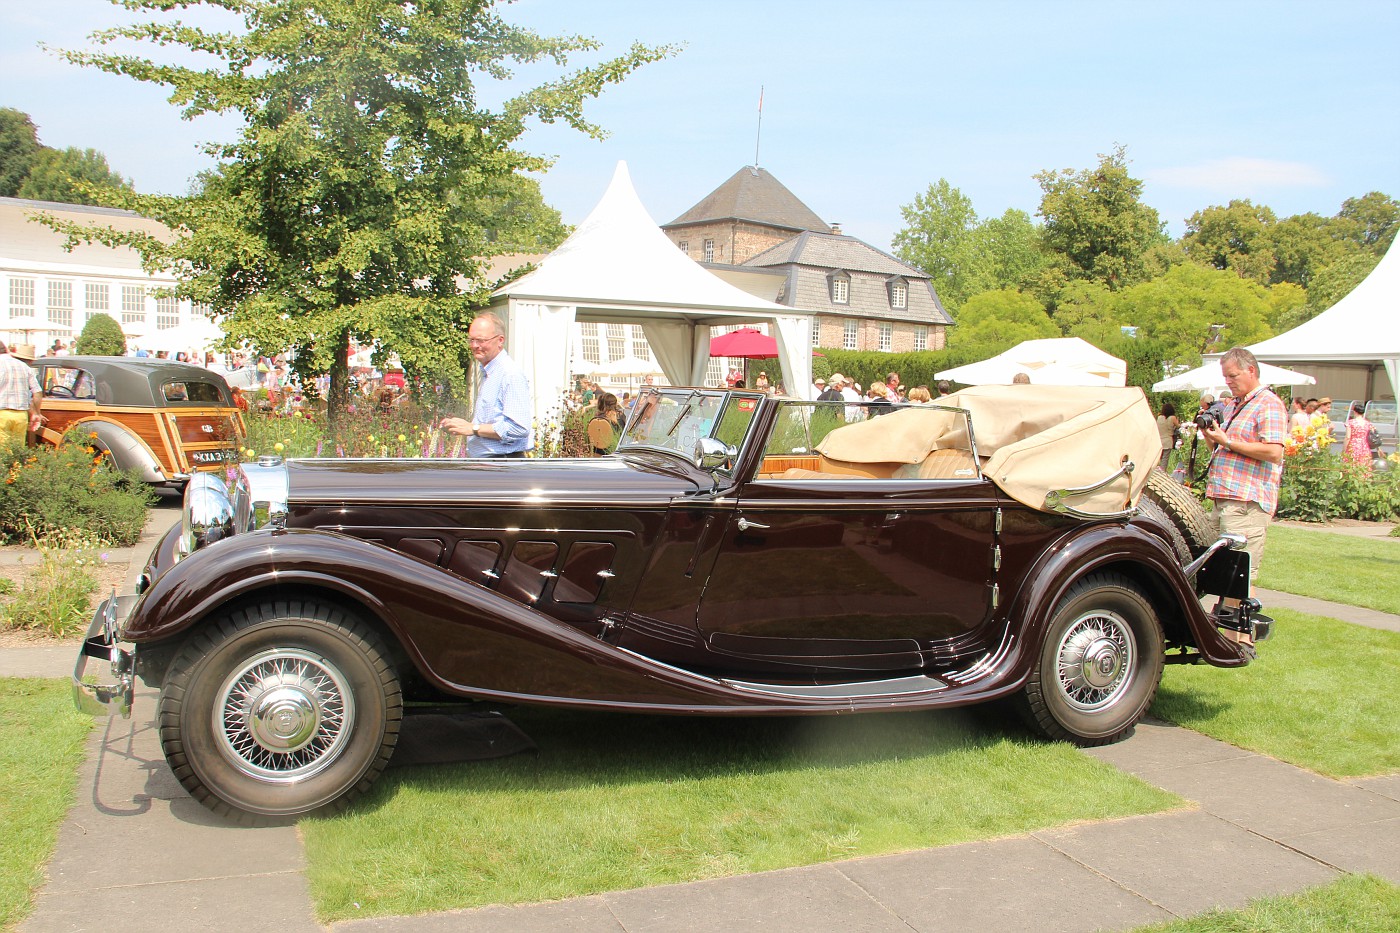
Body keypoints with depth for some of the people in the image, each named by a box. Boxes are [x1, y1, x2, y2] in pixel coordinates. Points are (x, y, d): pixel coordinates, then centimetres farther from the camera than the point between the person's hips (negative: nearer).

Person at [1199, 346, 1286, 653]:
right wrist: (1211, 436, 8)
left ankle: (1239, 643, -7)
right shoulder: (1232, 406, 22)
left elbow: (1274, 452, -18)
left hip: (1248, 502, -10)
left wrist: (1227, 441, -16)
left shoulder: (1268, 404, -7)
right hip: (1225, 498, 10)